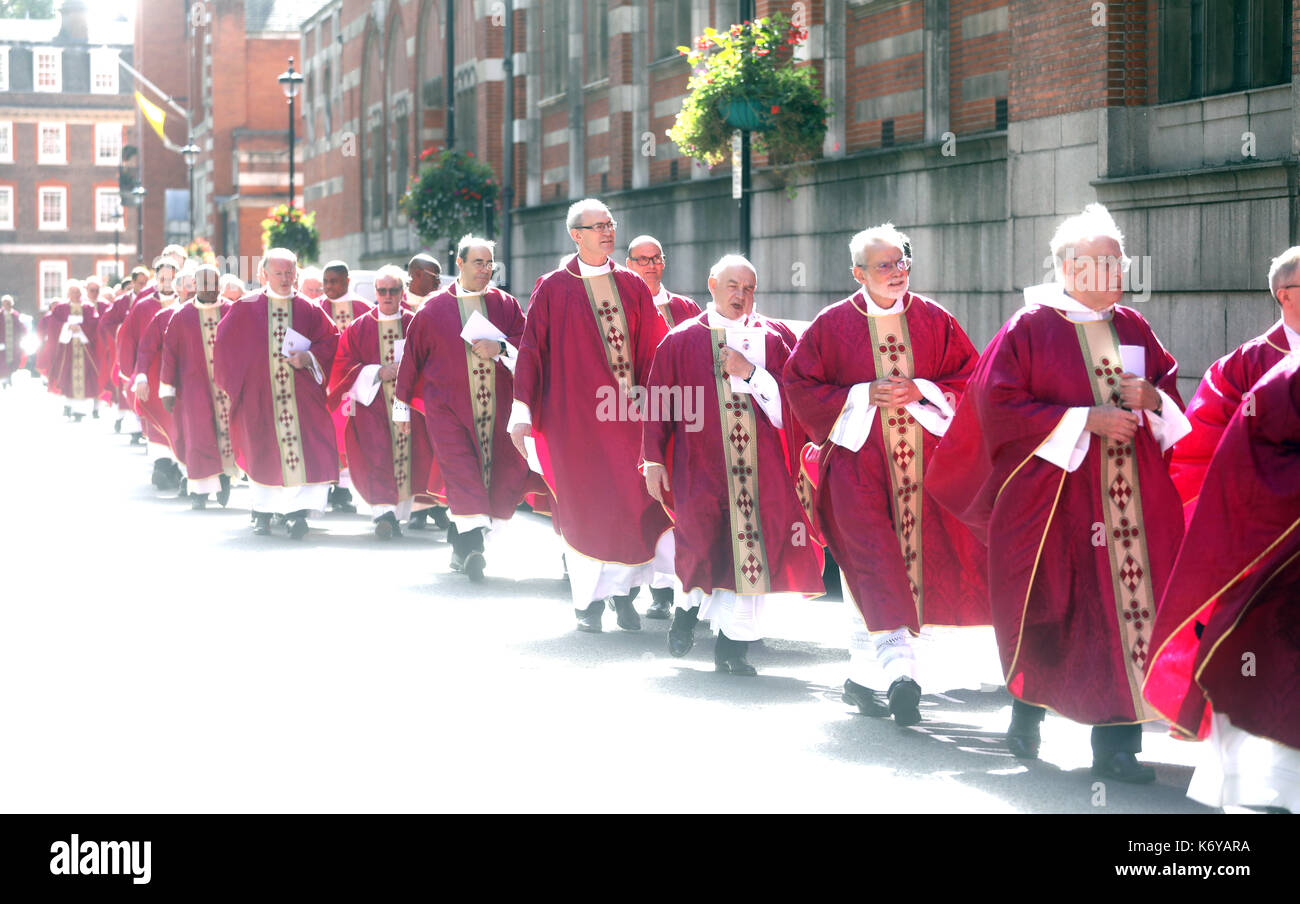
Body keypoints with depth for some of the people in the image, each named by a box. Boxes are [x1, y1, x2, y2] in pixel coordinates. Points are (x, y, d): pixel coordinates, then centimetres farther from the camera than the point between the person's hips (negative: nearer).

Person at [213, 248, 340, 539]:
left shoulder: (309, 310, 4)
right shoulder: (245, 309, 3)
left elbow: (331, 340, 7)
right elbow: (224, 344, 11)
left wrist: (309, 357, -10)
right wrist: (232, 381, 7)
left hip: (300, 393, 0)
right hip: (259, 394, 0)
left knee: (305, 449, -13)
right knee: (262, 453, 7)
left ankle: (297, 510, -12)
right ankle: (263, 511, 22)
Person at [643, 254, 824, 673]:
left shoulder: (770, 342, 10)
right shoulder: (681, 342, 6)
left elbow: (790, 403, 2)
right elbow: (658, 403, 5)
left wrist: (751, 373, -11)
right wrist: (653, 460, 0)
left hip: (760, 466, 2)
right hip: (701, 464, -2)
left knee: (752, 553, -4)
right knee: (703, 543, -8)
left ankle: (733, 646, 5)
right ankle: (690, 603, 25)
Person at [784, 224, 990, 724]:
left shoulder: (934, 320, 6)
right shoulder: (832, 325, -1)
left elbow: (970, 378, 7)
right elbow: (800, 387, -2)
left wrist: (921, 392, -11)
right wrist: (865, 396, -13)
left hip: (921, 459, 3)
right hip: (857, 459, -3)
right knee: (876, 570, -14)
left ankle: (862, 674, 19)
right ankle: (899, 671, -22)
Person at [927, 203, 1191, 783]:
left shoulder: (1131, 328, 12)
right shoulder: (1029, 329, -4)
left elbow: (1170, 381, 21)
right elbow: (1000, 406, -10)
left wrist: (1152, 398, -4)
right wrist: (1087, 420, -15)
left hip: (1132, 494, 4)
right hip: (1055, 497, -4)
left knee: (1129, 610, -4)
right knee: (1051, 615, 1)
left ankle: (1116, 740, 0)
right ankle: (1027, 711, 25)